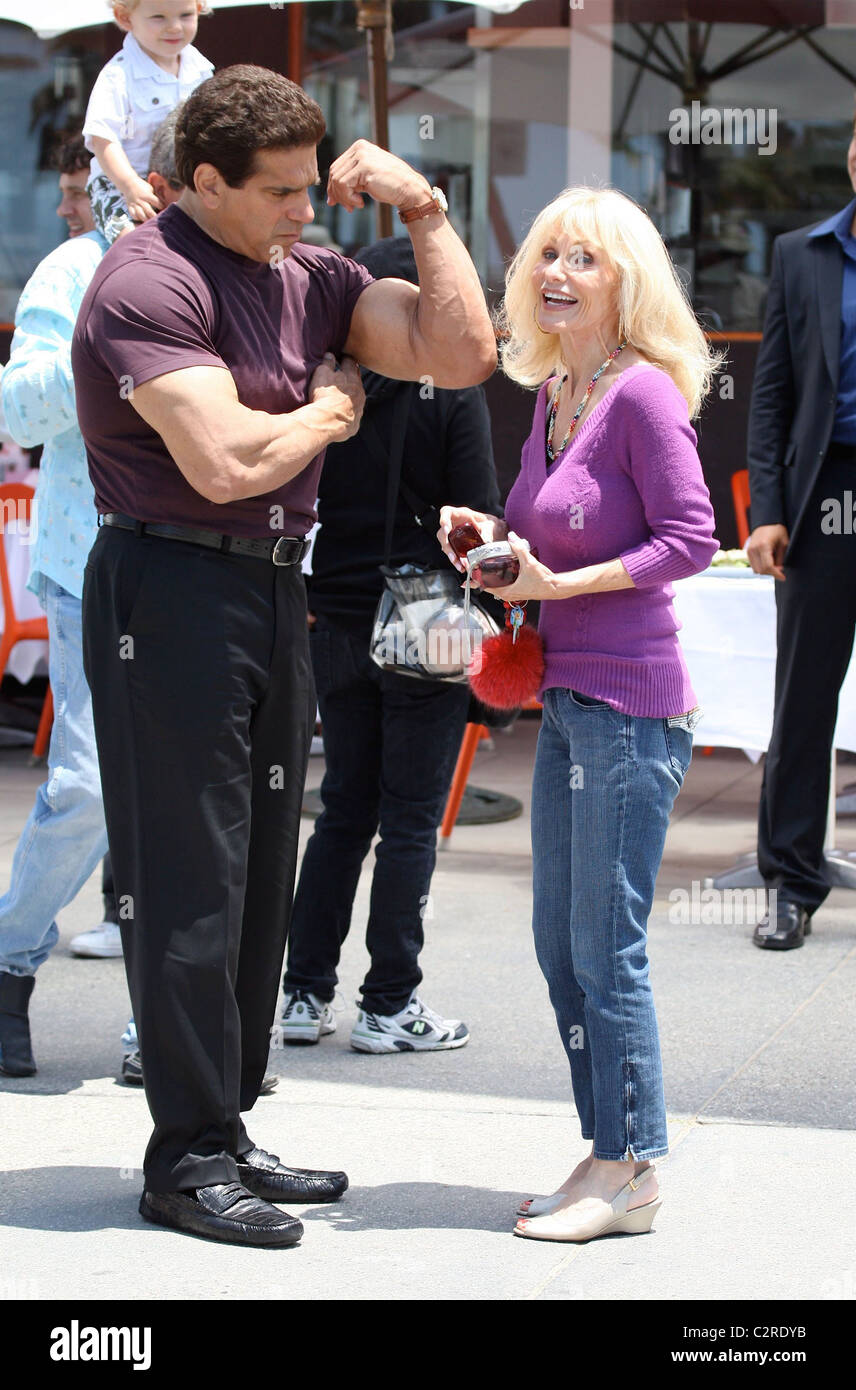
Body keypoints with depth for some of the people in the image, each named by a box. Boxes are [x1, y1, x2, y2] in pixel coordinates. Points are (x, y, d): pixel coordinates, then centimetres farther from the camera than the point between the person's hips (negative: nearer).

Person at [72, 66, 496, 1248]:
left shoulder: (308, 275, 10)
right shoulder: (149, 284, -14)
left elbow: (463, 353, 5)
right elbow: (228, 461, -24)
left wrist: (423, 209, -1)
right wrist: (331, 410, -6)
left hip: (274, 589, 9)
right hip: (169, 592, -8)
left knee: (259, 876, 13)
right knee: (189, 883, -4)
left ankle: (225, 1134, 23)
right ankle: (187, 1159, 3)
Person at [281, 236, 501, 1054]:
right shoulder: (453, 394, -9)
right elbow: (478, 517, -9)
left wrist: (305, 609, 15)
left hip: (337, 625, 5)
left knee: (343, 809, 14)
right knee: (411, 819, 2)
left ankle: (306, 994, 14)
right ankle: (389, 1005, 5)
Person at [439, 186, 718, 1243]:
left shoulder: (642, 393, -13)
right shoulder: (551, 393, 12)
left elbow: (690, 539, -16)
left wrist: (558, 585, -17)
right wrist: (492, 535, 5)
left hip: (628, 699, -9)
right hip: (567, 698, 9)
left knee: (605, 947, -3)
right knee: (559, 945, 14)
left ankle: (630, 1175, 8)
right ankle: (606, 1156, 24)